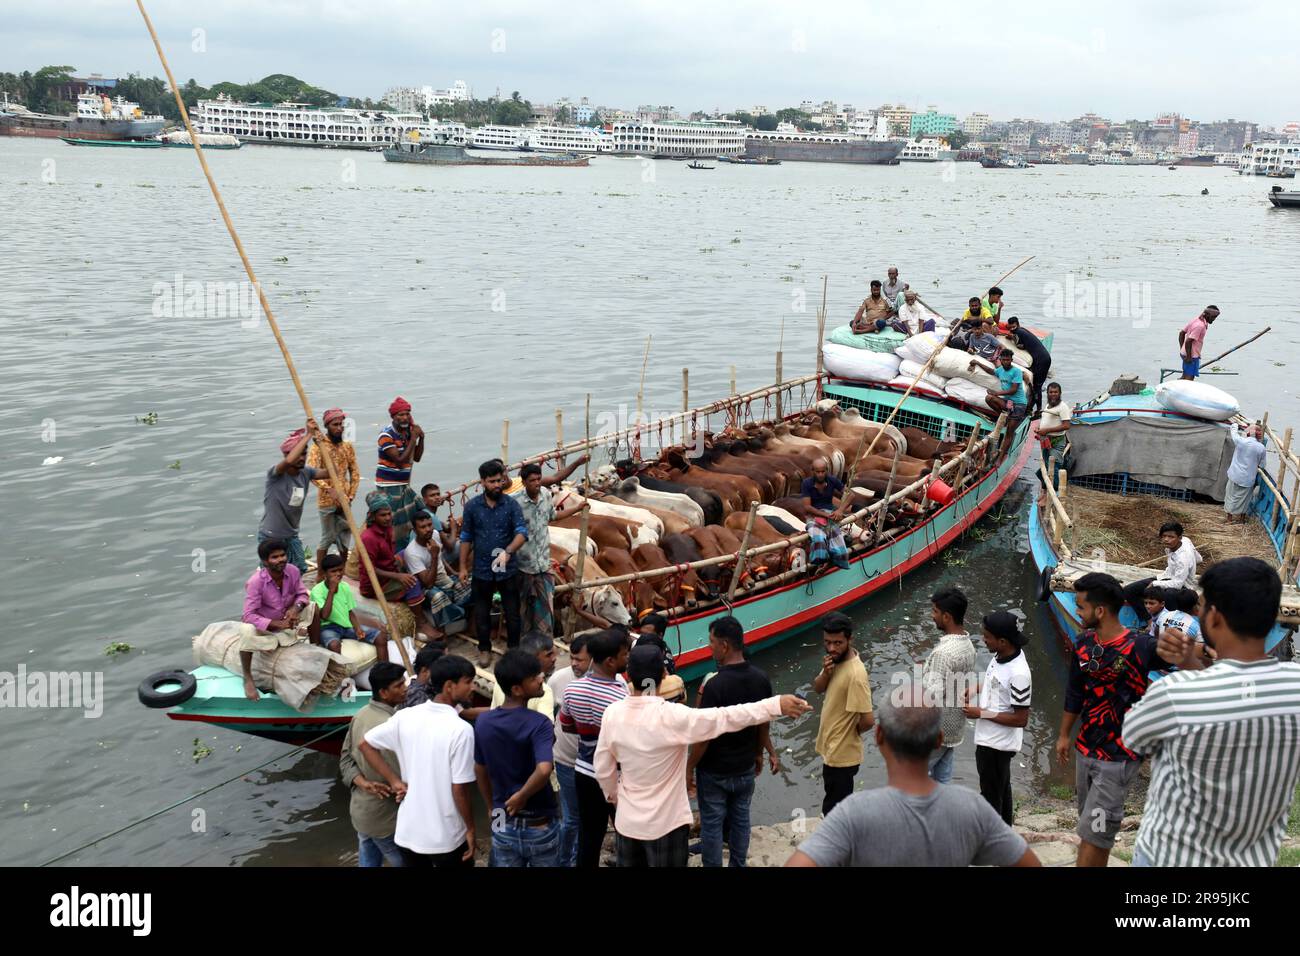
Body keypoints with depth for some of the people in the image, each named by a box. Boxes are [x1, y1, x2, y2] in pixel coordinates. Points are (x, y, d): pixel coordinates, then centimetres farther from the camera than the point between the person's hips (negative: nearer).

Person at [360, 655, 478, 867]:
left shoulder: (405, 717, -3)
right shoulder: (460, 729, -20)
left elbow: (366, 744, 6)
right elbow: (459, 789, -18)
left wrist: (395, 781, 6)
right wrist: (470, 829, -3)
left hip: (408, 832, 5)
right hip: (447, 837, -5)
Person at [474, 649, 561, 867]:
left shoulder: (483, 722, -4)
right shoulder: (539, 724, -21)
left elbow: (480, 771, 7)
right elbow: (544, 770, -36)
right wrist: (520, 797, -20)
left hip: (503, 825, 4)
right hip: (539, 826, -4)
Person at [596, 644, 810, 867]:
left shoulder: (612, 713, -9)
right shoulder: (672, 717, -24)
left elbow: (603, 768, 2)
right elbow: (727, 717, -24)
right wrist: (776, 705, -23)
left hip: (626, 821, 5)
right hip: (665, 824, -4)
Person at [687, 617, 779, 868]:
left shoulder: (715, 685, -26)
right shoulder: (761, 679, -8)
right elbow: (763, 724, 4)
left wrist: (689, 768, -8)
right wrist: (759, 753, 20)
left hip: (714, 771, -5)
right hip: (745, 767, 5)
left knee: (712, 823, 10)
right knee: (741, 818, 19)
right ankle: (738, 865, 32)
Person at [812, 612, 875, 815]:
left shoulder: (855, 674, -29)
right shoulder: (836, 659, -2)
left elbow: (868, 719, -30)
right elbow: (817, 689, 6)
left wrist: (851, 732, -9)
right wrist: (825, 673, -16)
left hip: (841, 753, -9)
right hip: (832, 748, 9)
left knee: (833, 810, 5)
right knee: (839, 804, 25)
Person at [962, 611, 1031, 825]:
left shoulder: (1018, 673, -31)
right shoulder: (1002, 655, -5)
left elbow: (1021, 719, -25)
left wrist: (981, 713, -22)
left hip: (997, 743, -10)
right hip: (990, 738, 10)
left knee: (991, 796, 7)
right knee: (1001, 789, 26)